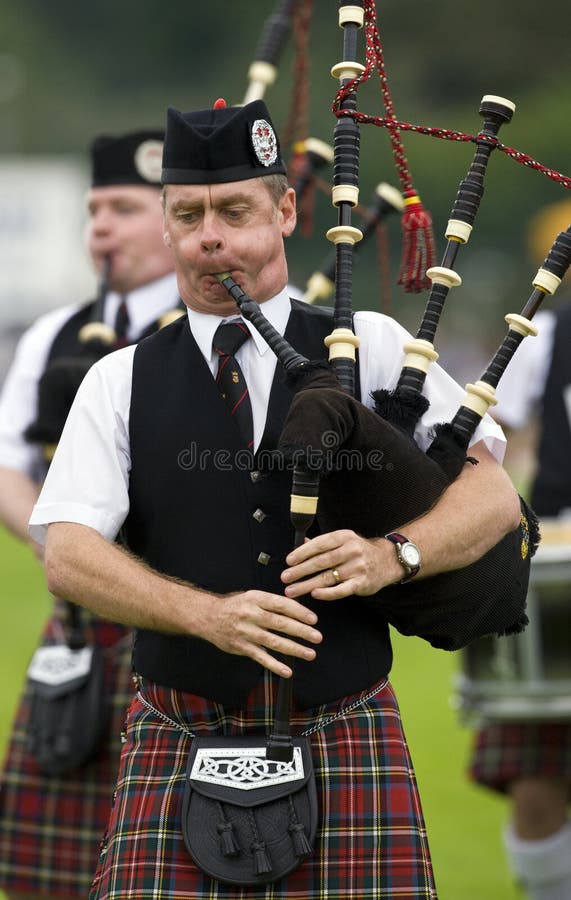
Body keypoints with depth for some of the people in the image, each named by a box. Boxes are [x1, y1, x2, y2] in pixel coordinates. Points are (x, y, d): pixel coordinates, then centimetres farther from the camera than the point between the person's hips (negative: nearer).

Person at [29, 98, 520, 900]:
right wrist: (211, 614, -19)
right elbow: (69, 555, -3)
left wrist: (391, 555, -17)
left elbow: (495, 498, 3)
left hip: (346, 738, 0)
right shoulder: (122, 382, 7)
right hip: (181, 737, 0)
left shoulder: (369, 347, 7)